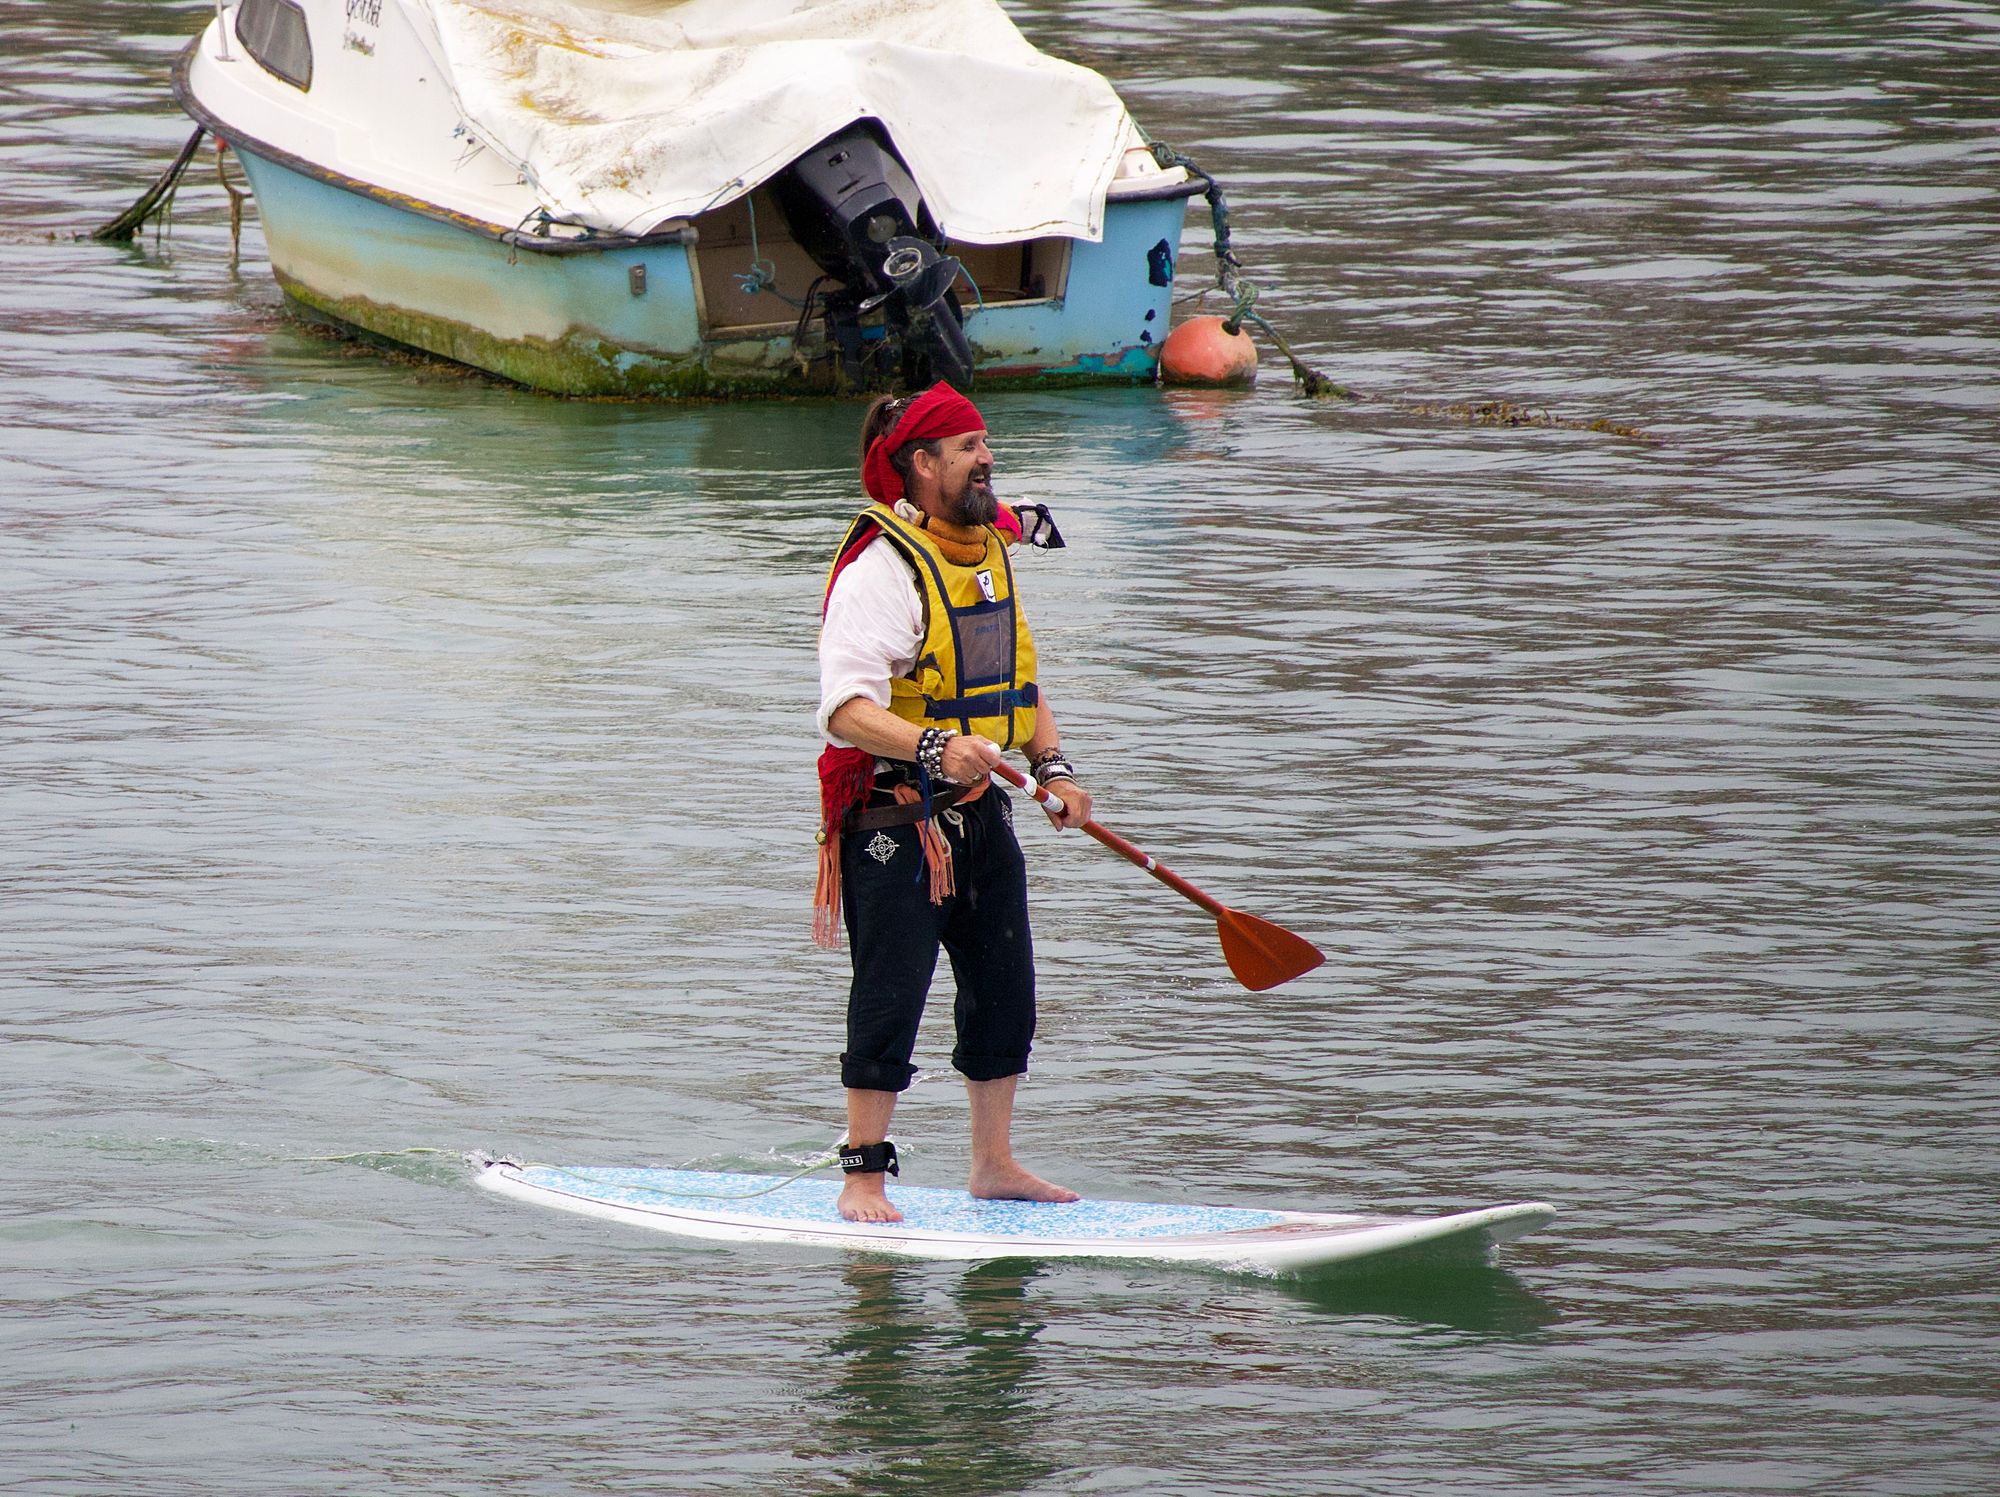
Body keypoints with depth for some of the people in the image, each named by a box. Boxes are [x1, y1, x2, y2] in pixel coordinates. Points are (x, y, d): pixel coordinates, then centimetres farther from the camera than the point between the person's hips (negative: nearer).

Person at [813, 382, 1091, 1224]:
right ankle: (863, 1179, 0)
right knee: (890, 999, -7)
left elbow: (1018, 680, 23)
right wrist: (934, 748, -41)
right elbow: (847, 707, -27)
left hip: (978, 811, 9)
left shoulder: (988, 553, 12)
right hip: (892, 819, -9)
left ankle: (993, 1163, 25)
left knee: (1004, 993, 13)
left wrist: (1052, 768, 9)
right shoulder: (879, 569, -17)